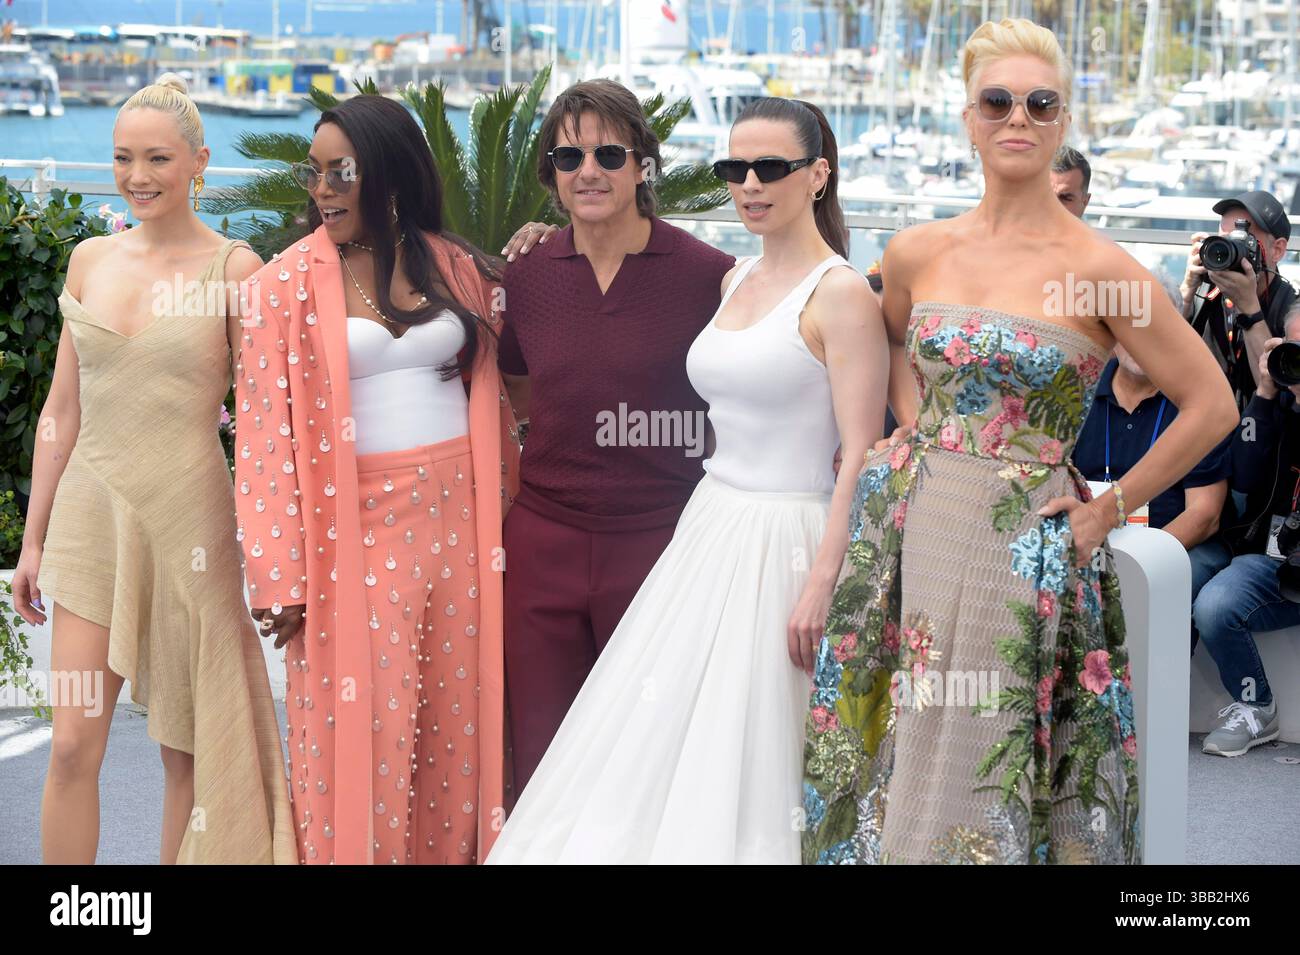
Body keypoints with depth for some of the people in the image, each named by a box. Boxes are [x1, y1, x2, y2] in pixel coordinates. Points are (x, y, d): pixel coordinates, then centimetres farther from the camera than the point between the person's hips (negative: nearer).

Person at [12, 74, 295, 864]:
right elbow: (64, 408, 12)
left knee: (188, 747, 6)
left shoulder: (233, 269, -5)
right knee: (74, 745, -2)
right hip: (91, 511, 3)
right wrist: (34, 539, 12)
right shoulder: (90, 260, 8)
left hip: (188, 516, -3)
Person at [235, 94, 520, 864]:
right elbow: (265, 431, -6)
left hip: (457, 524, 3)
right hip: (355, 533, -3)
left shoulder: (459, 268, 6)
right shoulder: (289, 283, -3)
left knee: (458, 724, 8)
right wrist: (280, 578, -10)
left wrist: (510, 512, 13)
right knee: (360, 736, 1)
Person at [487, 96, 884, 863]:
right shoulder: (738, 281, 12)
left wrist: (821, 586, -21)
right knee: (659, 742, 11)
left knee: (745, 761, -2)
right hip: (710, 528, 8)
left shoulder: (842, 295, -12)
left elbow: (862, 458, -16)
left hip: (781, 542, -8)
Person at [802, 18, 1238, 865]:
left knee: (981, 777, 1)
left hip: (1023, 549, -4)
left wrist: (1109, 511, -4)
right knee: (885, 763, 9)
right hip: (907, 534, 4)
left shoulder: (1098, 270, -9)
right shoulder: (917, 254, 5)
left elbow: (1211, 405, -5)